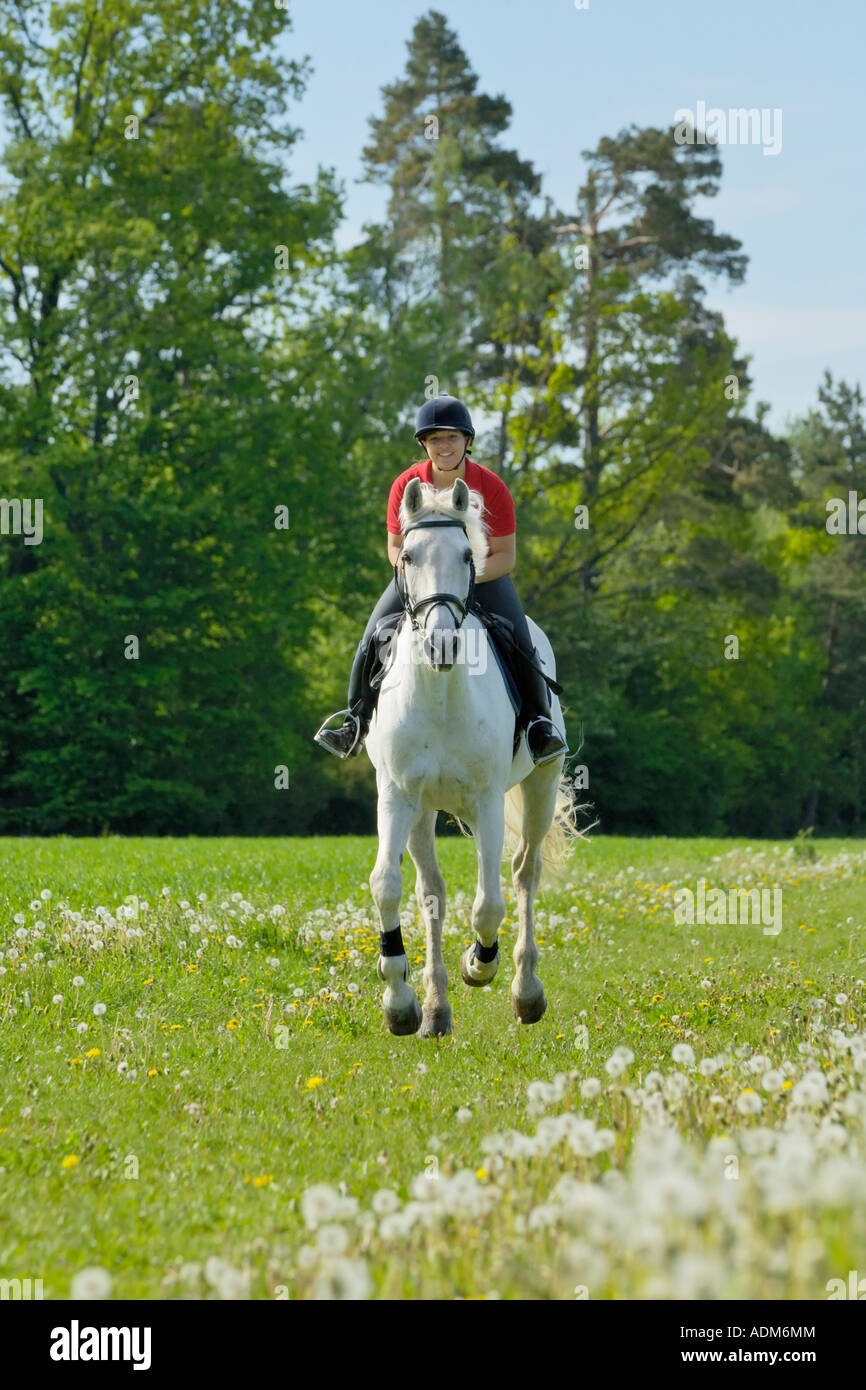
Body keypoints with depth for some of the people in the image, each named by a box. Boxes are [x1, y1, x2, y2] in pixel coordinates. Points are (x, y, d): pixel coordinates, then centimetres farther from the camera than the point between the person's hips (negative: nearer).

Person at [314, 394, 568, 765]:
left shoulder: (491, 487, -18)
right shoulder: (406, 485, -14)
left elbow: (505, 556, -14)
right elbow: (395, 547, -4)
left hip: (483, 575, -2)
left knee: (520, 646, -22)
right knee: (374, 639, -13)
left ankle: (539, 720, -2)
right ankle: (355, 723, 3)